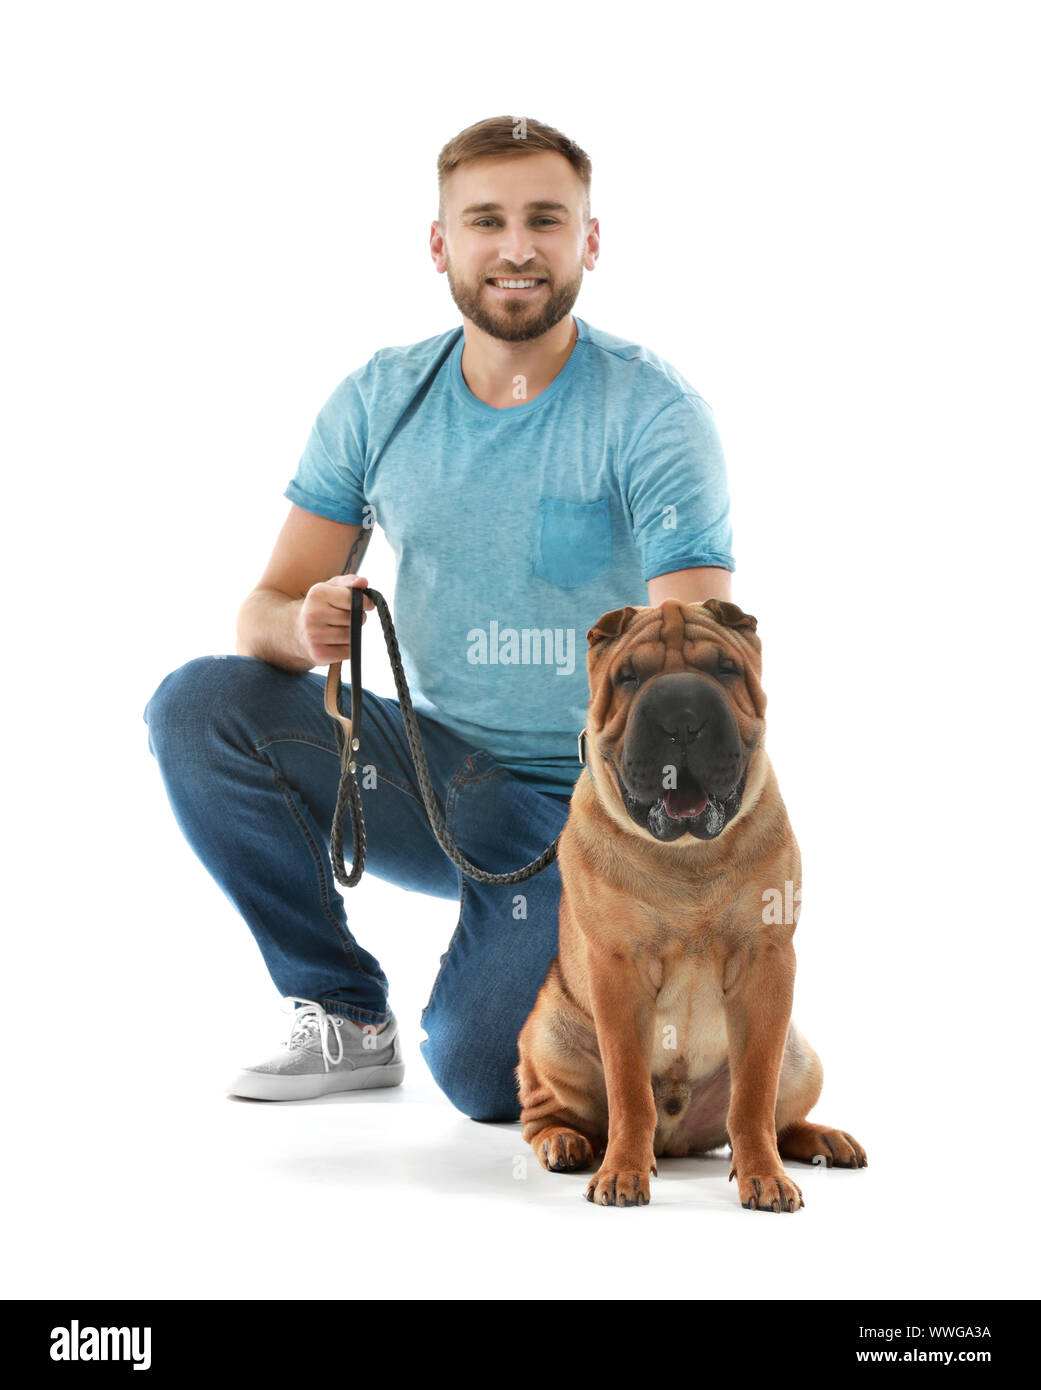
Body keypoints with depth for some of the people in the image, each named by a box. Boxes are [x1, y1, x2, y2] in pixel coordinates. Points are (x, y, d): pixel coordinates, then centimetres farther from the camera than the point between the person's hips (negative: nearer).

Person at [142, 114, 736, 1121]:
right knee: (195, 706, -17)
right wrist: (303, 627, -27)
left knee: (480, 1075, -23)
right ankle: (347, 1017, -3)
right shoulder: (380, 400, -1)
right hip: (431, 772, 5)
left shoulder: (652, 413, -14)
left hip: (578, 802, -4)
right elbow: (264, 612, -1)